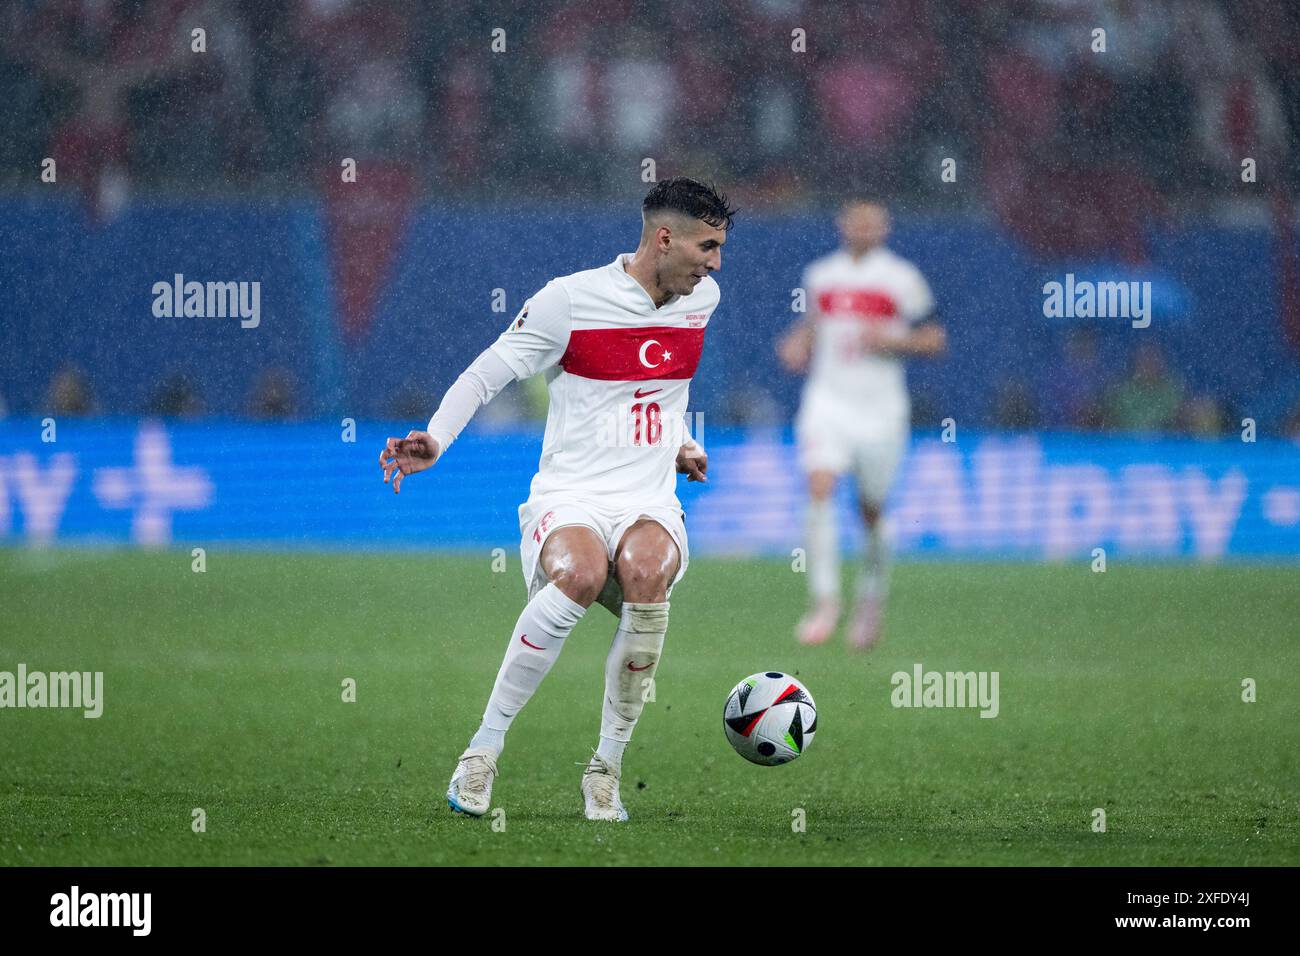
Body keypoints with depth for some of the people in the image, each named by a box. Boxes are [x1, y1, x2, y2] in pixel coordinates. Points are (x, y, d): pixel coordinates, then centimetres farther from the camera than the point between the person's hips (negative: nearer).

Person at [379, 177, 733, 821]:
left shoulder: (702, 298, 12)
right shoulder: (571, 299, -5)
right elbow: (485, 375, -1)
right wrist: (434, 441, -15)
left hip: (650, 504, 4)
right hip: (569, 498, -4)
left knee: (647, 572, -34)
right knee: (580, 576, -38)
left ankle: (605, 768, -20)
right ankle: (484, 749, -22)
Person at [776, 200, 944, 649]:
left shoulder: (902, 278, -1)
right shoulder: (820, 275, 9)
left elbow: (935, 340, 1)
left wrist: (891, 341, -15)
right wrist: (797, 344, 5)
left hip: (880, 408, -1)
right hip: (827, 400, 1)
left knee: (872, 511, 8)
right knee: (820, 489, -20)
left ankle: (870, 601, 32)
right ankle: (824, 602, -19)